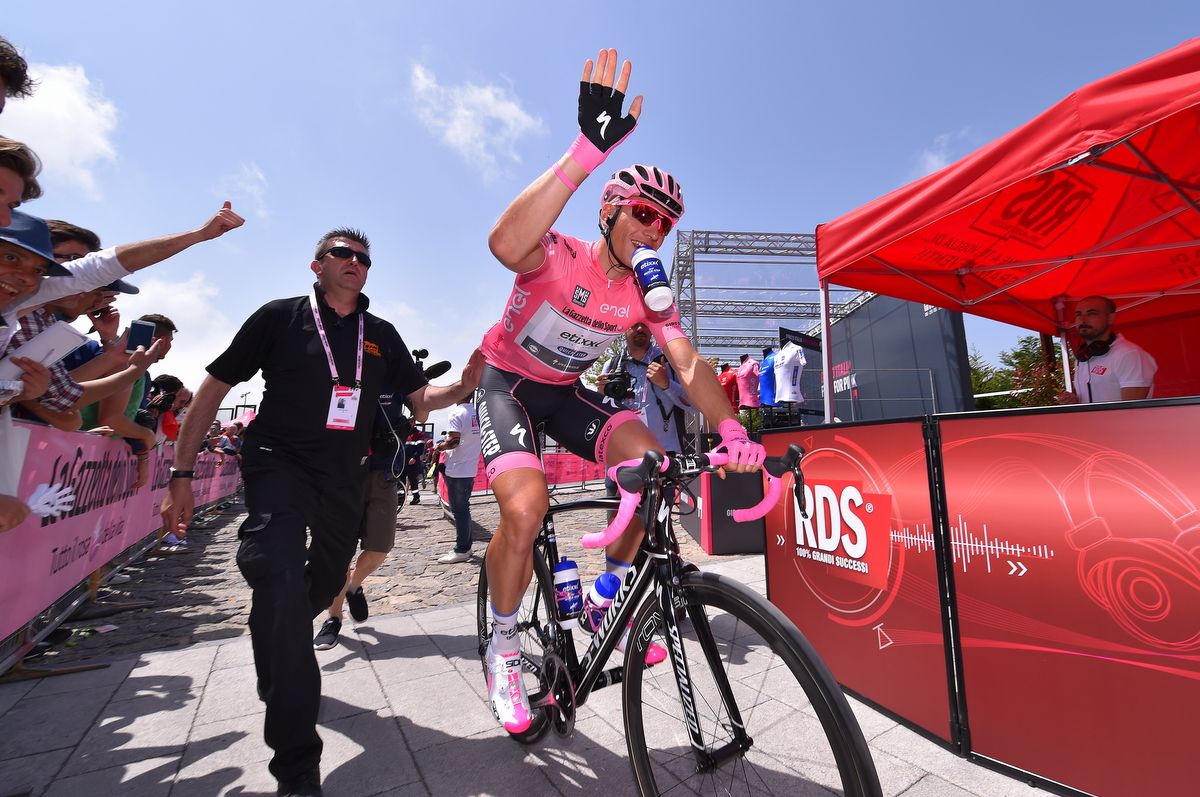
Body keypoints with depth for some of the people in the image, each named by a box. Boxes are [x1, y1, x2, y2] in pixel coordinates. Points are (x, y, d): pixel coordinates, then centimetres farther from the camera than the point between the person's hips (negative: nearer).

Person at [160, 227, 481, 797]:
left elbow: (421, 398, 5)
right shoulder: (280, 317, -1)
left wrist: (462, 387, -16)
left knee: (327, 582, 15)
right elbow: (214, 387, 0)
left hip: (344, 476, 4)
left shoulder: (382, 335, 7)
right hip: (279, 463, -4)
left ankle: (276, 654, 50)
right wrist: (181, 474, -5)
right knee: (281, 577, -24)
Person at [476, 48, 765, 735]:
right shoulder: (560, 257, -21)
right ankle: (504, 645, 3)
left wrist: (732, 428, -31)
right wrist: (587, 152, -51)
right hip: (508, 383, -4)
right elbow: (506, 245, -45)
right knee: (525, 507, -28)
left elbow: (689, 365, -16)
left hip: (567, 392, 5)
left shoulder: (648, 293, -7)